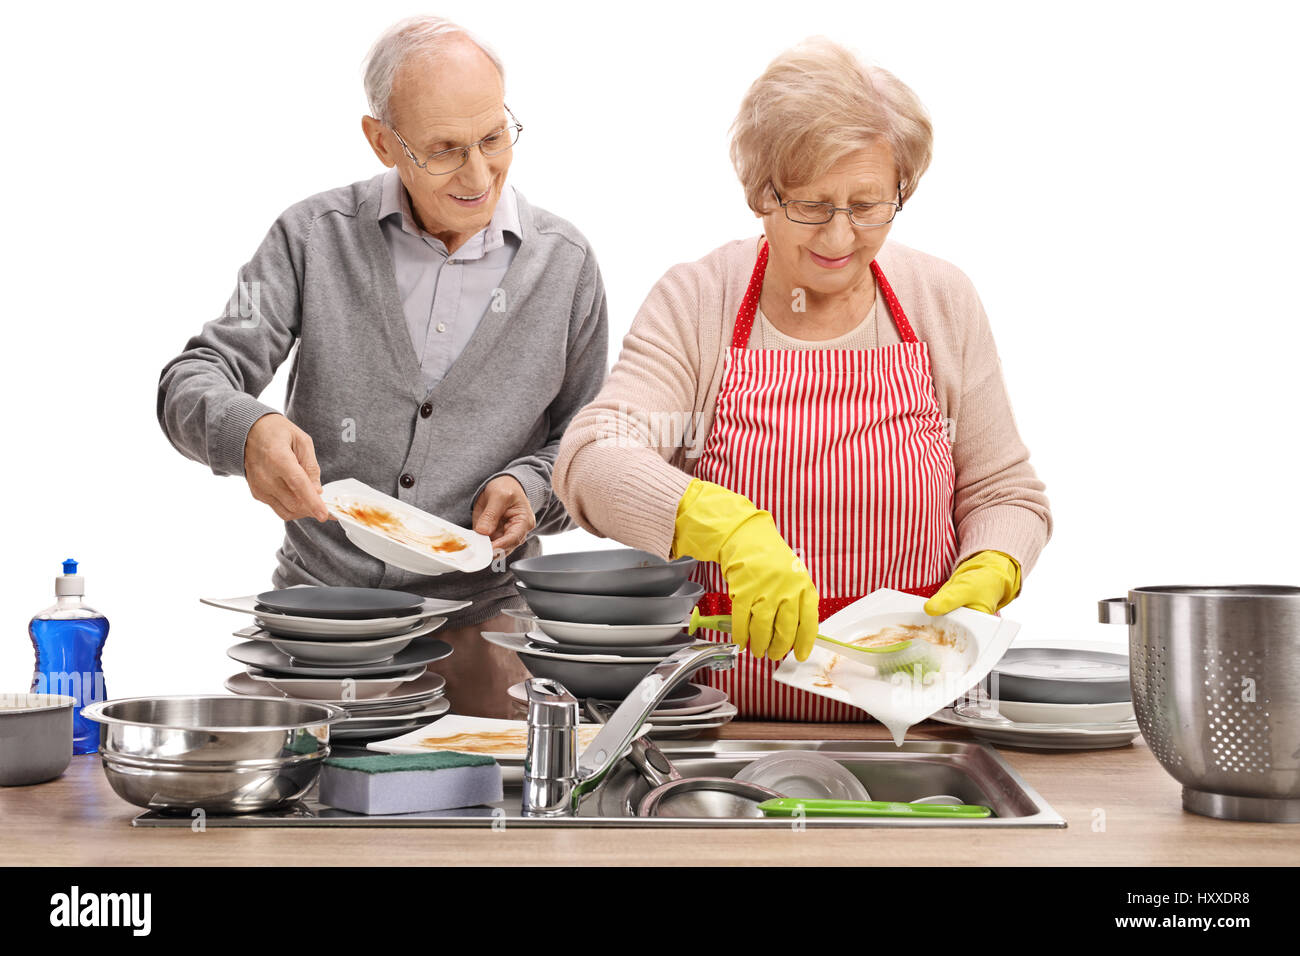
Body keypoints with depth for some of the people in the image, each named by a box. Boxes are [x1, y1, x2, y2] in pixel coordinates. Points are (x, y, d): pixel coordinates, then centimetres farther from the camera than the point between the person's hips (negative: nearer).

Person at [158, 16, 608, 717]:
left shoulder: (564, 263, 3)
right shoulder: (313, 236, 0)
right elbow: (194, 381, -3)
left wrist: (530, 486, -10)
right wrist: (247, 430, -26)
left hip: (480, 614, 0)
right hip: (319, 600, 0)